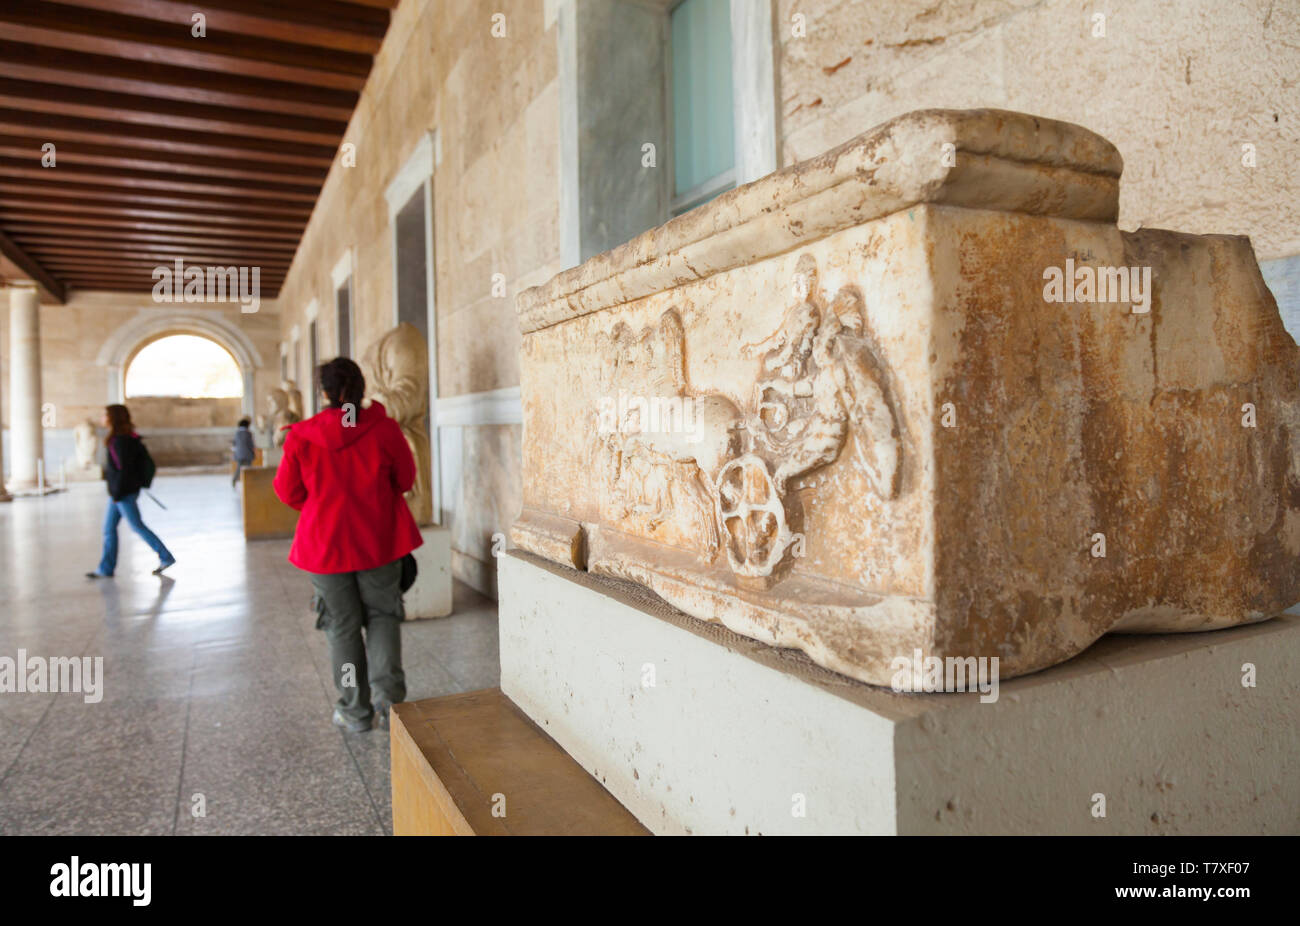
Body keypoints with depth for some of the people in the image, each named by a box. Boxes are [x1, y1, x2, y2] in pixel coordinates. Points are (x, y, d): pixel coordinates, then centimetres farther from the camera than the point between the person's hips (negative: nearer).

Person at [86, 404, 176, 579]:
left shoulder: (120, 441, -18)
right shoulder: (128, 438, 10)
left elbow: (124, 469, -21)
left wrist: (117, 493, -18)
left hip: (124, 493, -10)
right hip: (118, 492, 10)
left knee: (137, 526, -3)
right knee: (109, 527, 11)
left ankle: (166, 557, 5)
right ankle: (106, 569, 16)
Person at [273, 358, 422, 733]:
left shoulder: (301, 437, -10)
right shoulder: (384, 429, -10)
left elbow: (289, 492, 0)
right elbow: (405, 480, 1)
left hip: (325, 544, 0)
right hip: (379, 541, 0)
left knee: (342, 626, 13)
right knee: (382, 617, 15)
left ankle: (356, 711, 21)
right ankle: (389, 701, 4)